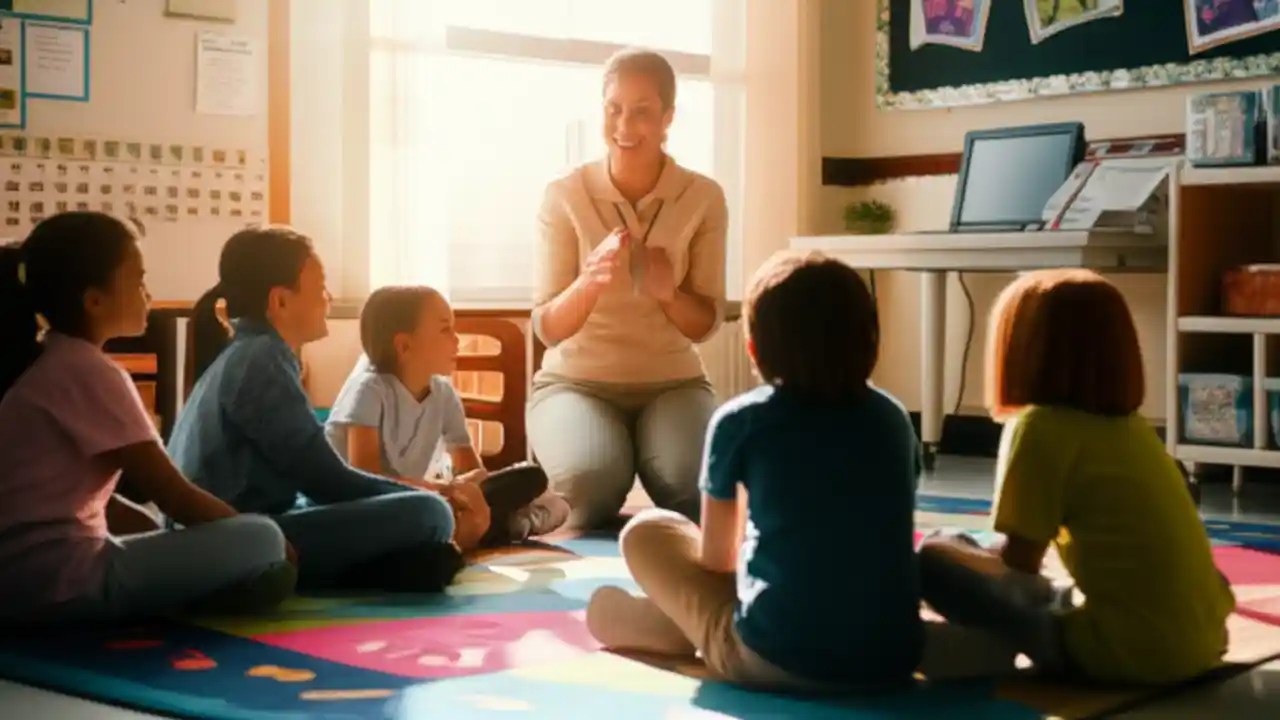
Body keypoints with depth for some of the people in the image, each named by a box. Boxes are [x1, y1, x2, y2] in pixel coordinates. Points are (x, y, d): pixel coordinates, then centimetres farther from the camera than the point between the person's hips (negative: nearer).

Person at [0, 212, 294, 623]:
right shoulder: (89, 372, -13)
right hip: (57, 581, -10)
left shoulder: (43, 363, 14)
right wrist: (262, 536, 2)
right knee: (261, 541, -9)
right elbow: (173, 495, -12)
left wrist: (159, 530, 13)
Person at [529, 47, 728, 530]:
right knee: (593, 481, -34)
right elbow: (548, 328, -8)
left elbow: (705, 325, 0)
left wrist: (669, 292, -24)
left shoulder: (703, 197, -4)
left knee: (697, 488, -31)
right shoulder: (565, 196, -8)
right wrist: (589, 281, -30)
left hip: (672, 382, 1)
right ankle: (586, 542, 3)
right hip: (577, 381, -1)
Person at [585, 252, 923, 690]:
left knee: (645, 532, 14)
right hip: (893, 661, 4)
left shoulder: (740, 420, 0)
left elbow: (715, 558, 9)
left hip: (774, 659, -3)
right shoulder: (894, 418, 10)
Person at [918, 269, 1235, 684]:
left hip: (1132, 648, -8)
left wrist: (965, 551, 12)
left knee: (934, 559, -4)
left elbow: (1019, 560, -6)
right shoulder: (1132, 425, 13)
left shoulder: (1040, 427, -9)